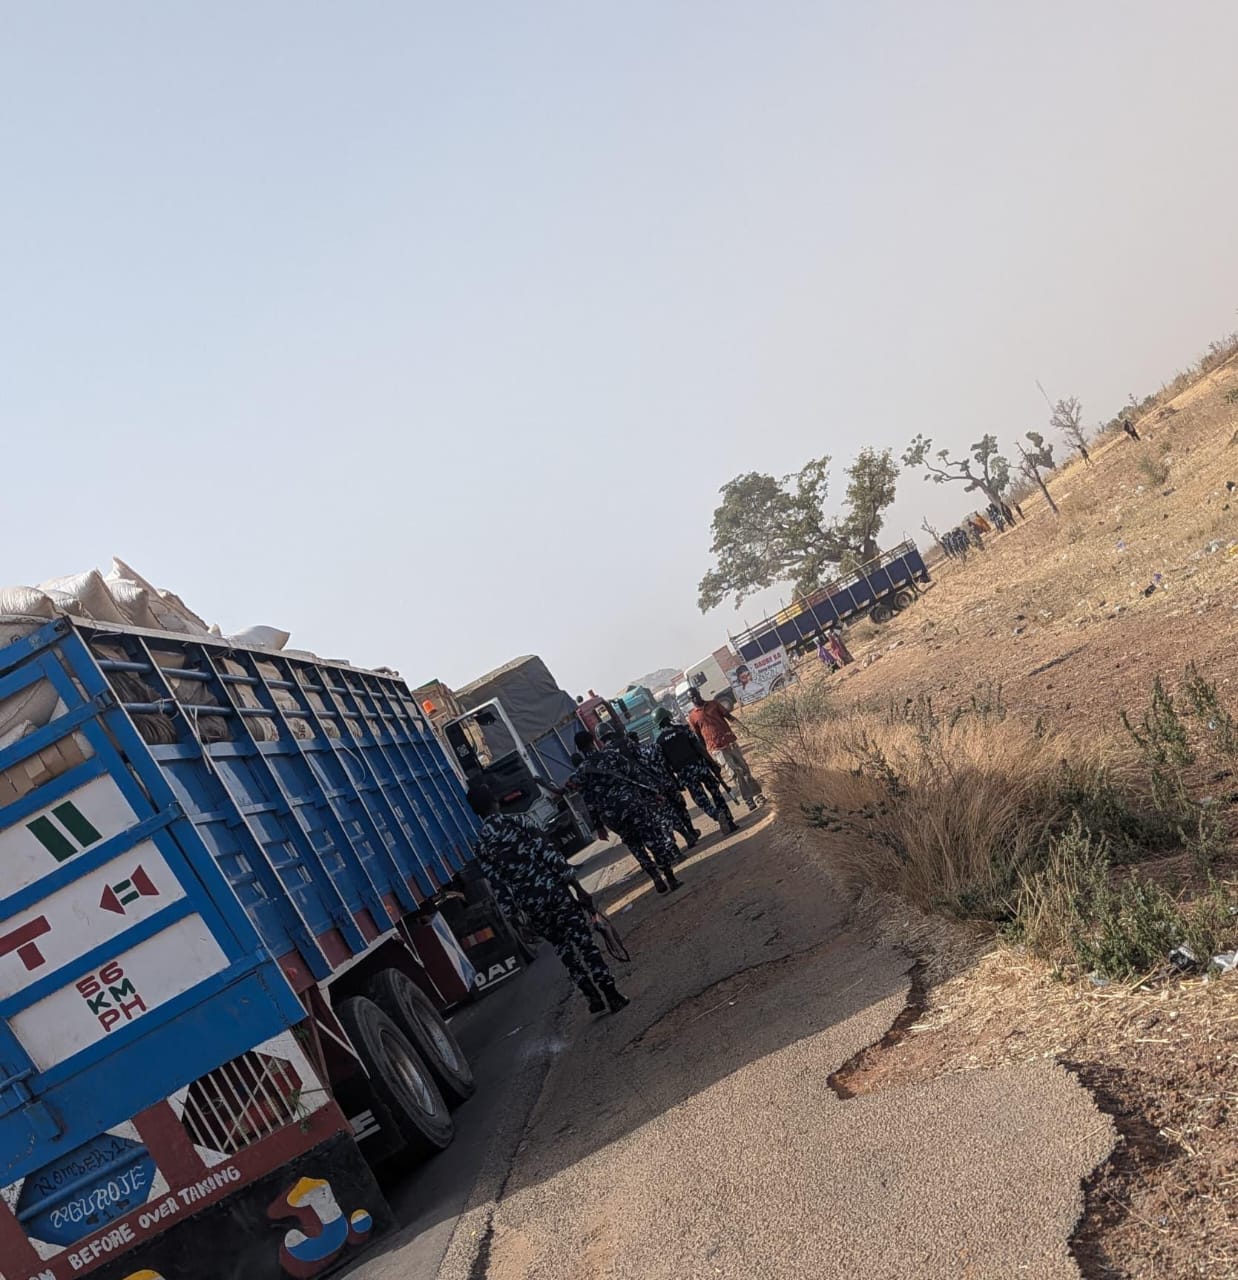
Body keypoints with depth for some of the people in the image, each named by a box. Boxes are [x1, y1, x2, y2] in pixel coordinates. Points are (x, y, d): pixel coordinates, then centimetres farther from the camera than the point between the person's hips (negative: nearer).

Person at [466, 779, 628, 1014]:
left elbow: (498, 887, -2)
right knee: (585, 944, 6)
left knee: (564, 951, 17)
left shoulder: (480, 847, -1)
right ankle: (613, 996, 8)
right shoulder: (519, 821, -10)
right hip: (555, 891, -3)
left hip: (530, 905, 3)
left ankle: (594, 998, 22)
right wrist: (578, 888, -7)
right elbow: (551, 855, -12)